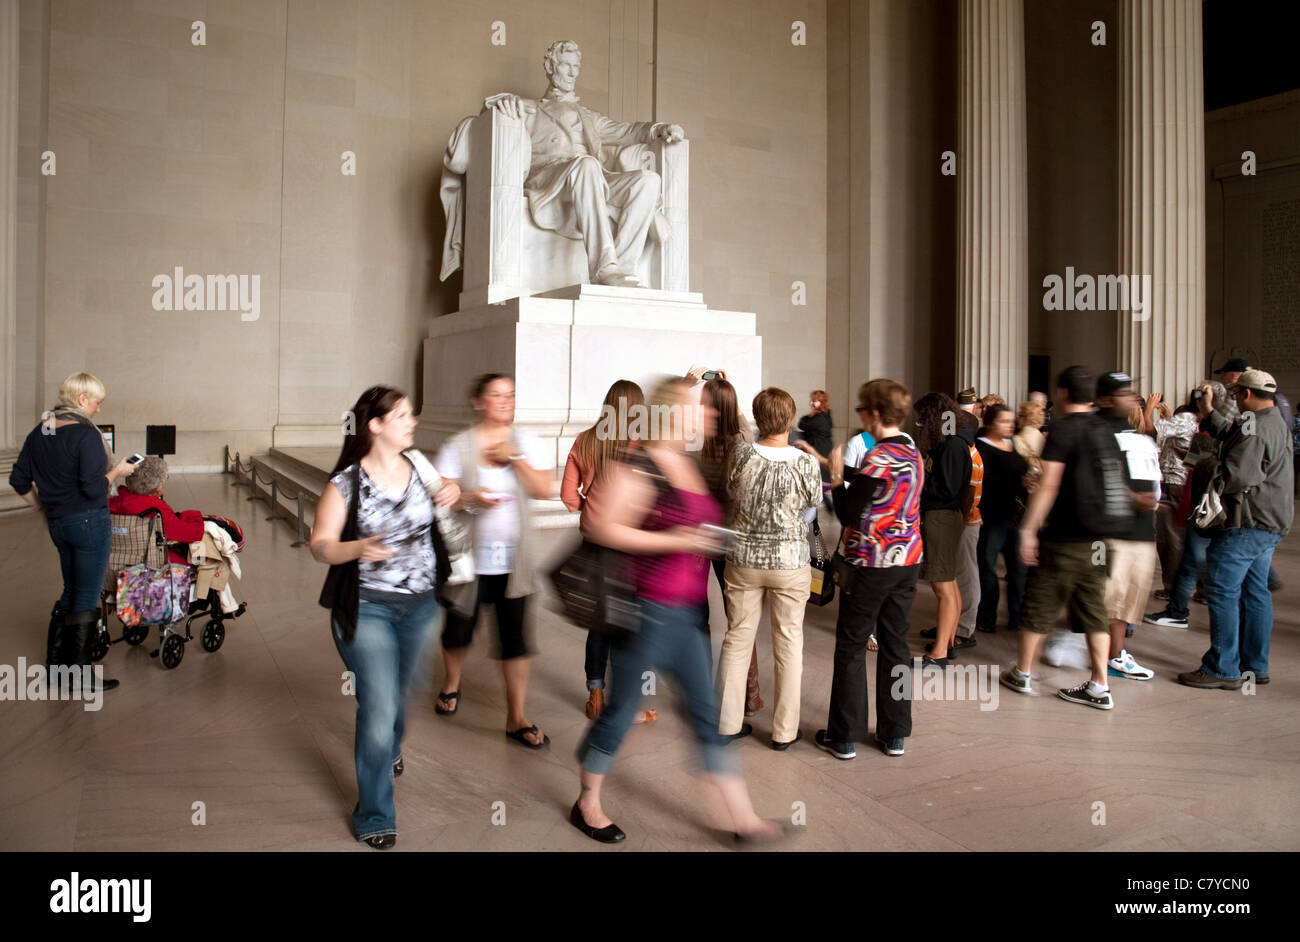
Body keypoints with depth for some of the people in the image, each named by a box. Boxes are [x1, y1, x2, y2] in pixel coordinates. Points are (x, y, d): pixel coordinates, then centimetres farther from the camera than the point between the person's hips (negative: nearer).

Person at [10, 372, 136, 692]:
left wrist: (44, 509, 21)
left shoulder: (38, 434, 8)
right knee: (87, 599, 2)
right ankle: (79, 675, 11)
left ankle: (54, 664, 29)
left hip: (58, 523, 8)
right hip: (89, 522, -8)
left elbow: (19, 481, 13)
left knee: (71, 593, 22)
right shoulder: (86, 435, -17)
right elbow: (94, 489, -22)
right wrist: (117, 471, -5)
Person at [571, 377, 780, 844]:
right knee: (622, 708, 7)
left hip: (688, 612, 8)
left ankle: (743, 818, 19)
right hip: (648, 609, -8)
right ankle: (587, 804, 29)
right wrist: (674, 540, -24)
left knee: (708, 710, 11)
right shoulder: (641, 467, -16)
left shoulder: (691, 467, 11)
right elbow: (604, 528, -21)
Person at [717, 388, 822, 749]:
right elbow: (812, 507, 0)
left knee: (737, 639, 13)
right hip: (790, 563, -2)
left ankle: (728, 722, 22)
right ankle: (784, 730, 18)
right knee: (788, 644, 10)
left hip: (744, 560, 2)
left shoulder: (741, 455, -13)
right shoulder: (806, 464, -15)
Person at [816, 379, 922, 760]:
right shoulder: (912, 452, 7)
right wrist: (842, 471, 15)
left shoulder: (878, 459, -19)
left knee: (851, 647, 4)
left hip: (872, 564, -8)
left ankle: (844, 736, 10)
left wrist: (836, 477, -2)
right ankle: (895, 735, 20)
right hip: (908, 560, 8)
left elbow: (848, 514, -16)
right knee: (895, 644, 13)